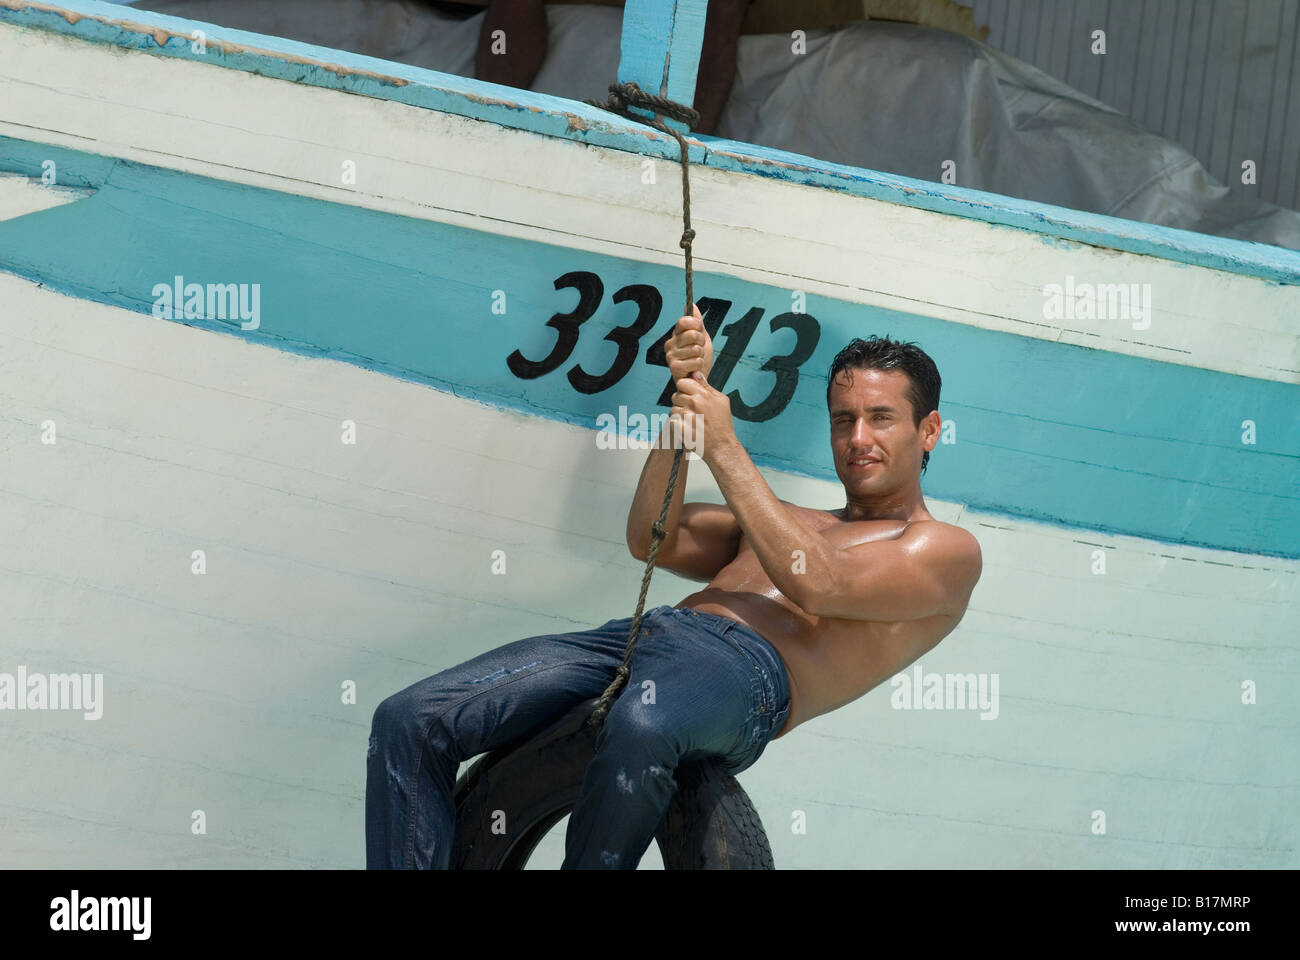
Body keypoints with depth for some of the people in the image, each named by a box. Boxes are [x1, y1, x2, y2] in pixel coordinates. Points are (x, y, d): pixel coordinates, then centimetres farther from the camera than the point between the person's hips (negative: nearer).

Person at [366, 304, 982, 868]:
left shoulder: (946, 550, 13)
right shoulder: (791, 522, 35)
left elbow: (815, 585, -6)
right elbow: (652, 541, 21)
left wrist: (723, 448, -2)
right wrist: (688, 398, 12)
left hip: (748, 668, -7)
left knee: (642, 723, -45)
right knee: (409, 722, -12)